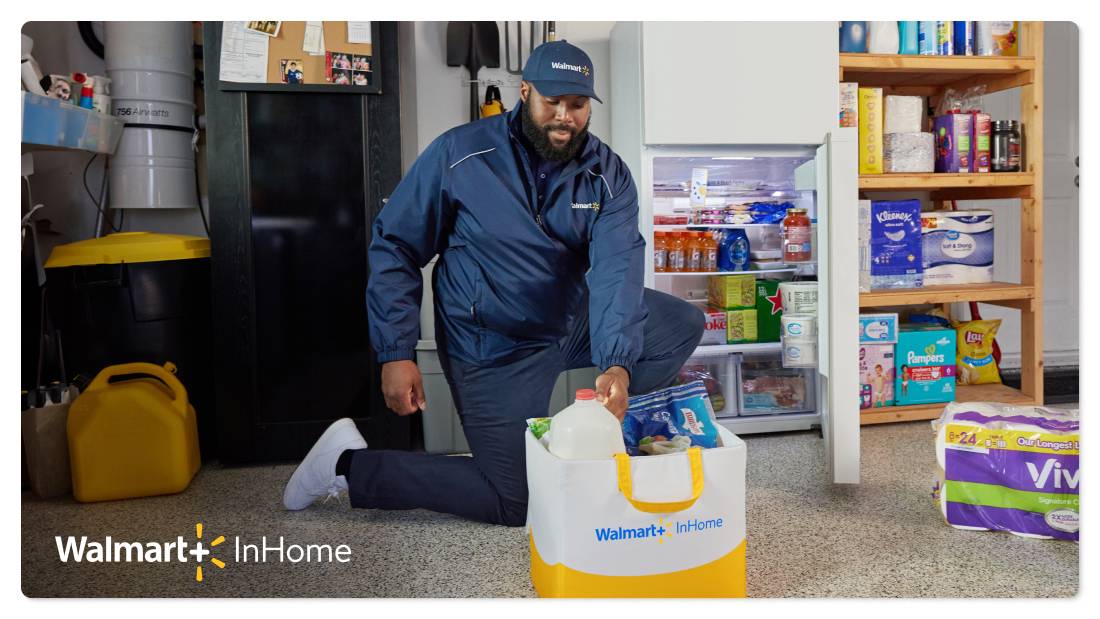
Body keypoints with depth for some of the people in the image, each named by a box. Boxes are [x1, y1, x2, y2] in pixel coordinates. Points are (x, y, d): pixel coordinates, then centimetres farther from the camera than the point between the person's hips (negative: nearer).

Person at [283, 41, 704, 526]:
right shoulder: (460, 154, -17)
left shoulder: (608, 174, -9)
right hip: (496, 344, -5)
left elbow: (617, 267, -24)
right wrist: (396, 354, -18)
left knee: (684, 323, 3)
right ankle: (350, 464, 9)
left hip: (574, 321, 6)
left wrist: (617, 364, -40)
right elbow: (395, 247, -12)